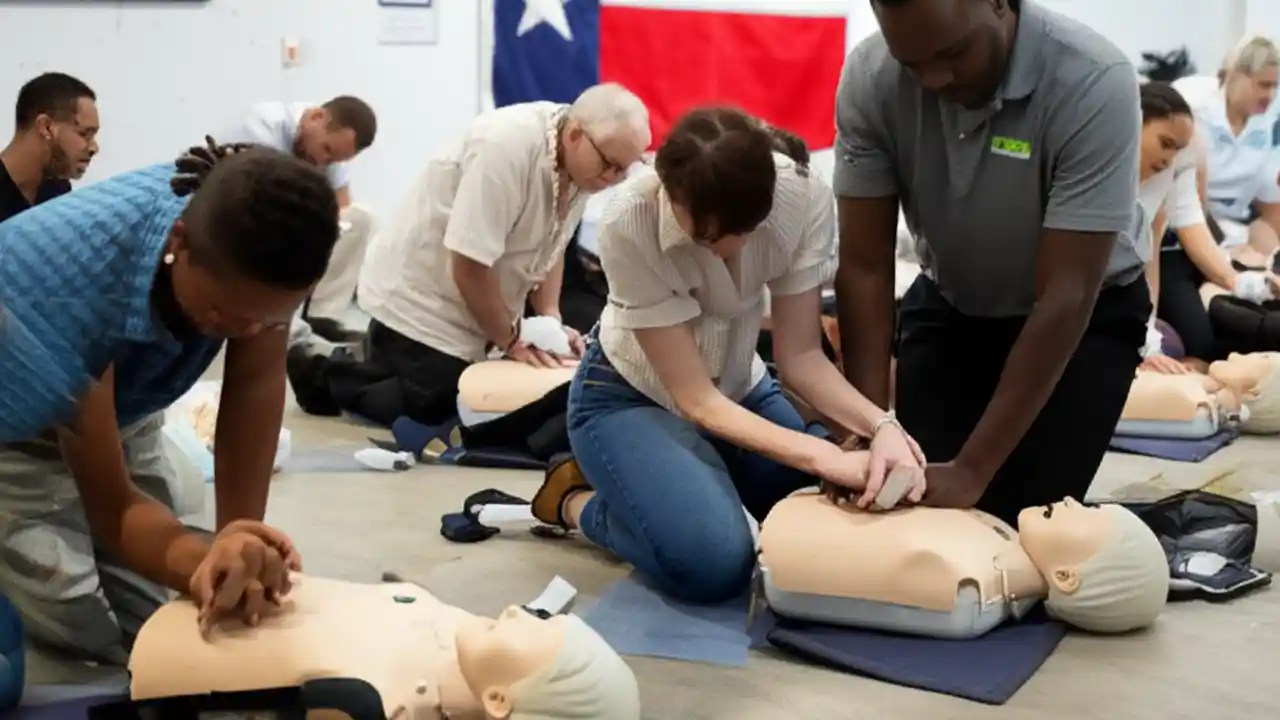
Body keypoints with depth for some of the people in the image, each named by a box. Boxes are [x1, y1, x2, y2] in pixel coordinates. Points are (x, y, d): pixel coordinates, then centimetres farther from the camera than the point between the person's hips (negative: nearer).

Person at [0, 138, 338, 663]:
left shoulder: (260, 238, -30)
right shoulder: (71, 282, -42)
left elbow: (256, 382, -21)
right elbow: (111, 507, -33)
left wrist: (239, 541, -31)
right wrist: (207, 561, -53)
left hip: (121, 412, 5)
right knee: (91, 646, -13)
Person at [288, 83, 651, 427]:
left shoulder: (581, 160, -6)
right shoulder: (506, 148, -31)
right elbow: (469, 267, -27)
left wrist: (550, 319, -4)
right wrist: (510, 341, -15)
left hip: (470, 312, 8)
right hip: (420, 302, -8)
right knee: (437, 417, -10)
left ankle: (378, 357, 27)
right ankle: (323, 376, 10)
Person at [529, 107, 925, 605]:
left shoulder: (804, 197, -24)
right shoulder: (629, 225, -33)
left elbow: (800, 356, -15)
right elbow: (696, 400, -28)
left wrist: (880, 425, -34)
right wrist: (822, 456, -40)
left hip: (739, 389, 5)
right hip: (631, 398, -5)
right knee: (713, 561, -28)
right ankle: (579, 502, 2)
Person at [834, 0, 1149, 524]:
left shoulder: (1092, 83, -33)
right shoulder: (869, 79, -22)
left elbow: (1065, 298, -31)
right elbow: (865, 267, -16)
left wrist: (972, 471, -32)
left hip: (1085, 317, -2)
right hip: (947, 306, 3)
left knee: (1020, 520, -13)